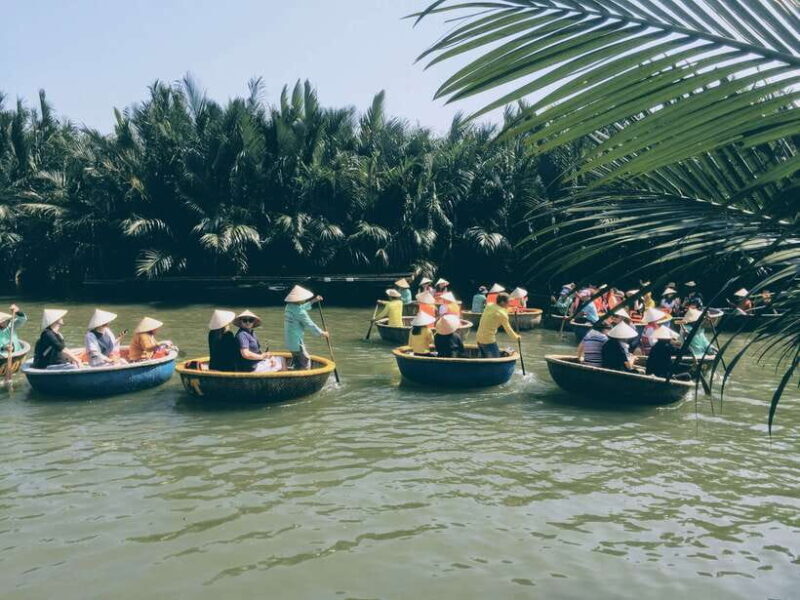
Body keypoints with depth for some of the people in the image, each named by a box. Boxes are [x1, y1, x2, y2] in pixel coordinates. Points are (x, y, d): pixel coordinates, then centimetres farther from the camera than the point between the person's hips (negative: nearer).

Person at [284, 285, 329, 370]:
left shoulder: (289, 306, 6)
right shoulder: (300, 312, -20)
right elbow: (309, 324, -15)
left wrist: (313, 301, 26)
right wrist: (321, 333, -4)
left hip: (289, 340, 9)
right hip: (297, 341, -9)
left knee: (296, 361, 22)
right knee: (305, 361, 0)